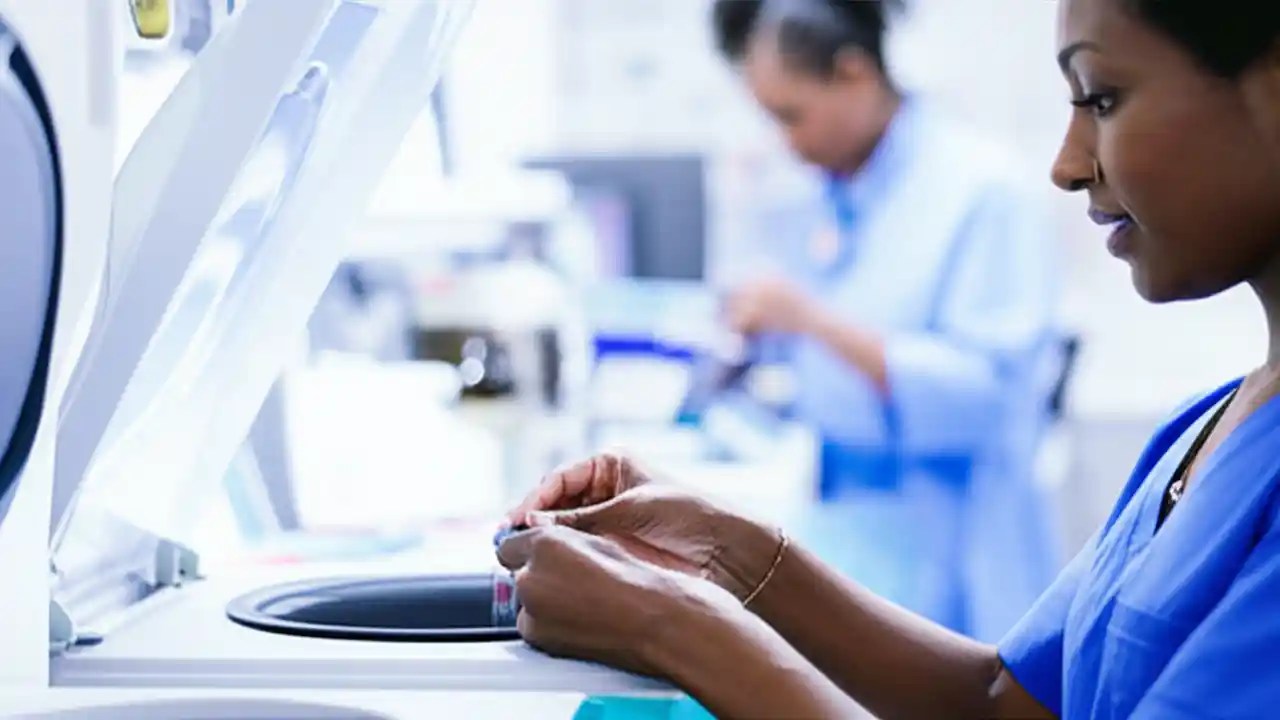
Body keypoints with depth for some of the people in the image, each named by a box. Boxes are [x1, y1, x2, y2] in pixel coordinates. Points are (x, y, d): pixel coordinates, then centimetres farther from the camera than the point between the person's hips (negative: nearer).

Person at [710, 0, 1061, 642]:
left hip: (942, 552, -6)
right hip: (836, 537, 7)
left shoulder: (980, 187, -13)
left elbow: (986, 389, -20)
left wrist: (815, 320, -24)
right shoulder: (826, 201, 7)